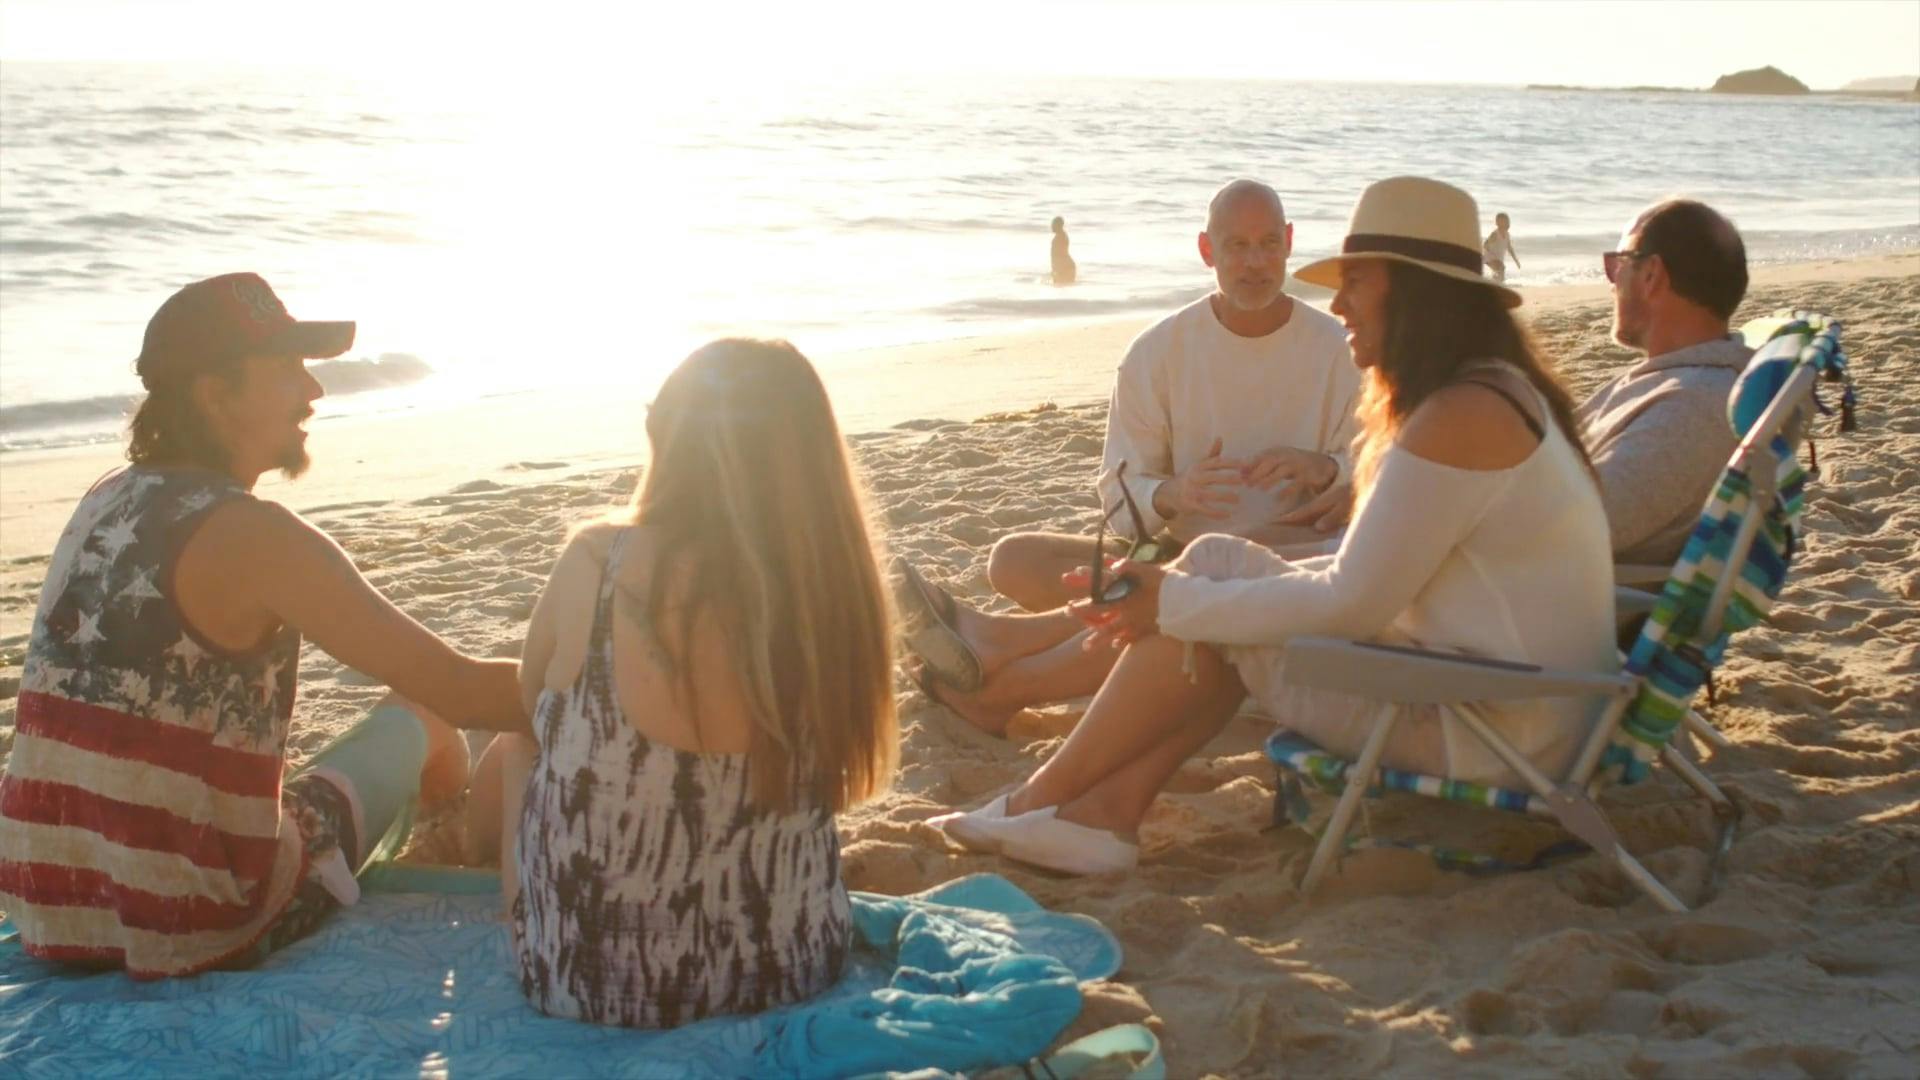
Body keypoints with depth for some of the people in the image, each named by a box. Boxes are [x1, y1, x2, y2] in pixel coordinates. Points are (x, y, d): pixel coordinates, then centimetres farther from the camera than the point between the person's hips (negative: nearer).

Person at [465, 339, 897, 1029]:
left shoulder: (600, 563, -18)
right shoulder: (834, 588, -13)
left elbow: (530, 700, 1)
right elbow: (830, 778, 3)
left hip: (586, 978, -3)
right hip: (791, 970, 3)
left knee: (513, 752, 27)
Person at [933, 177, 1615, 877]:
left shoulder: (1459, 418, -19)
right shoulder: (1499, 393, 15)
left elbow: (1352, 604, -20)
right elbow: (1370, 573, 15)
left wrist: (1177, 603, -10)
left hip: (1486, 734, -10)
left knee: (1216, 567, -7)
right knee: (1217, 591, 8)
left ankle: (1044, 797, 2)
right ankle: (1111, 807, 2)